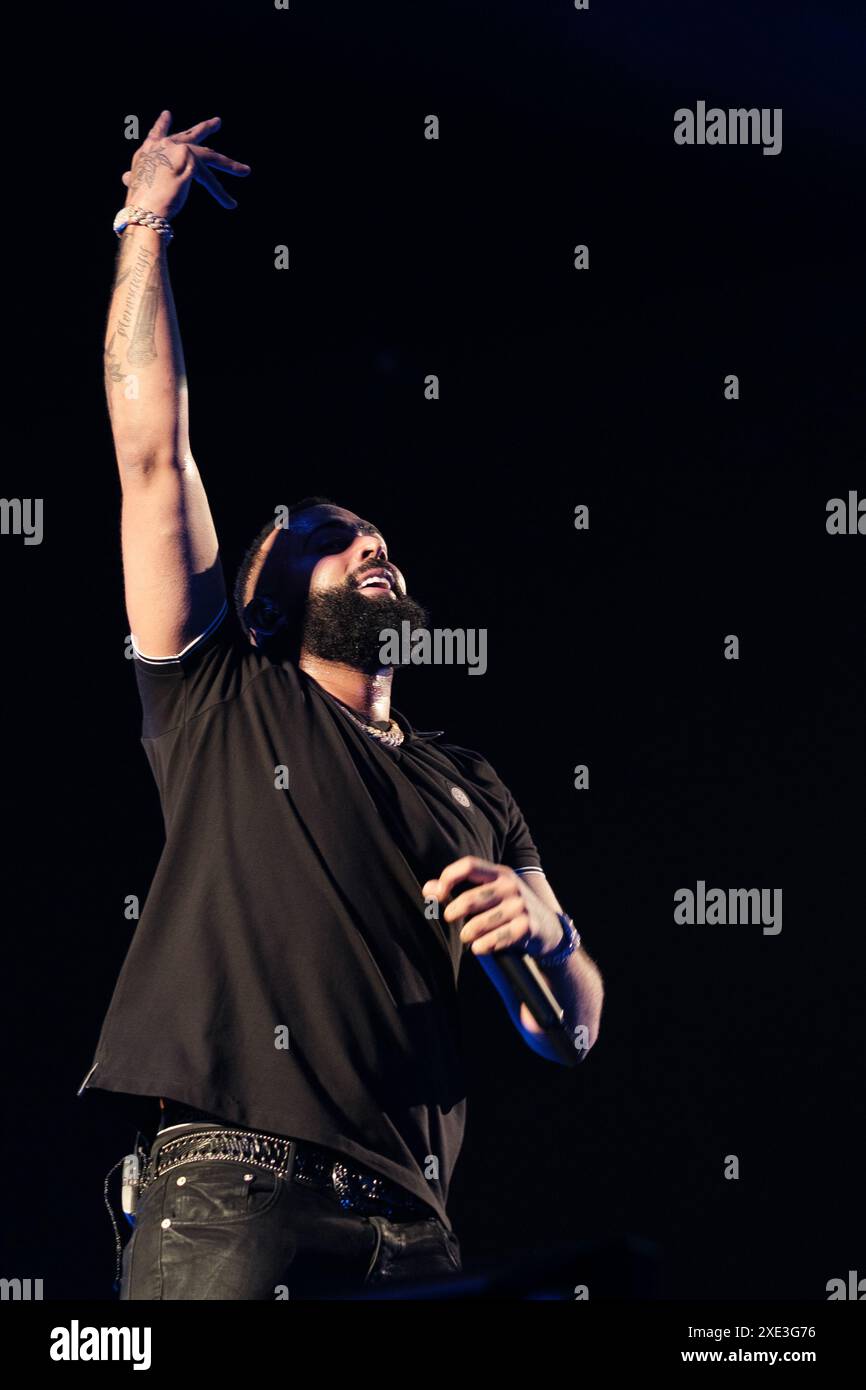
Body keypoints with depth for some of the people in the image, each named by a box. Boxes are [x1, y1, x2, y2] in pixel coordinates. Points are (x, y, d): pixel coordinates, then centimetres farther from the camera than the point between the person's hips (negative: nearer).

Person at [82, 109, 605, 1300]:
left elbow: (566, 1034, 22)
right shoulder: (223, 699, 16)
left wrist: (546, 935, 0)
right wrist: (144, 221, 16)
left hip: (409, 1225, 4)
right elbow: (151, 445, 10)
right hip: (228, 1194, -3)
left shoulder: (471, 789, 25)